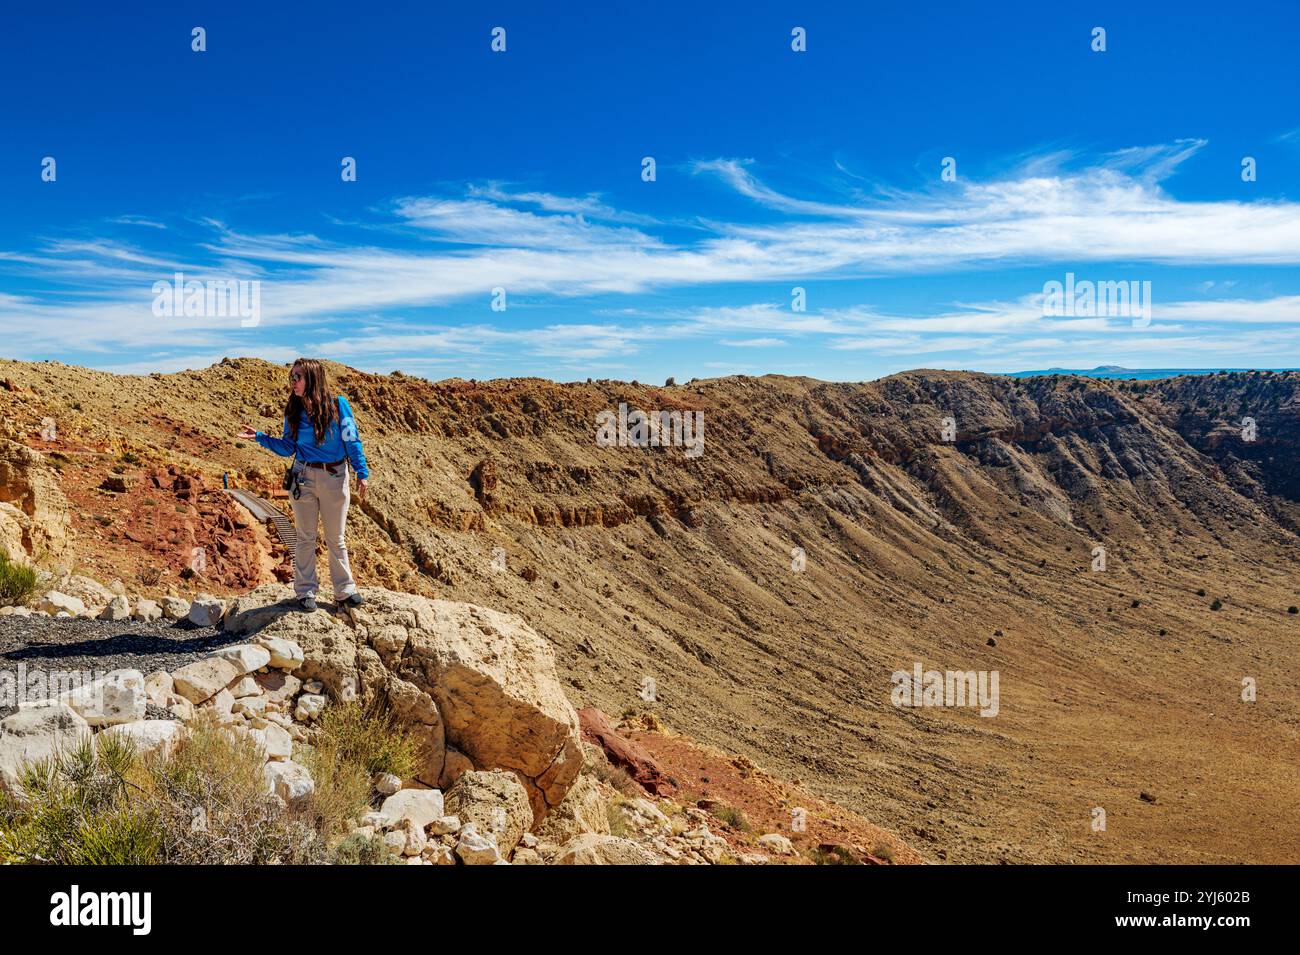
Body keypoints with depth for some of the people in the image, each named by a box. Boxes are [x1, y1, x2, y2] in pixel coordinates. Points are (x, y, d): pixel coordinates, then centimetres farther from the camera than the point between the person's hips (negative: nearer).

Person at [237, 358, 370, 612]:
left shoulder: (338, 405, -8)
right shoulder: (293, 412, 1)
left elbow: (352, 441, -5)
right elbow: (287, 448, 7)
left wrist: (361, 473, -9)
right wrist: (259, 437, -3)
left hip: (336, 478, -2)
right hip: (304, 478, 2)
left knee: (336, 539, 9)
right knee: (306, 538, 10)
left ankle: (345, 591, 19)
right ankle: (305, 592, 20)